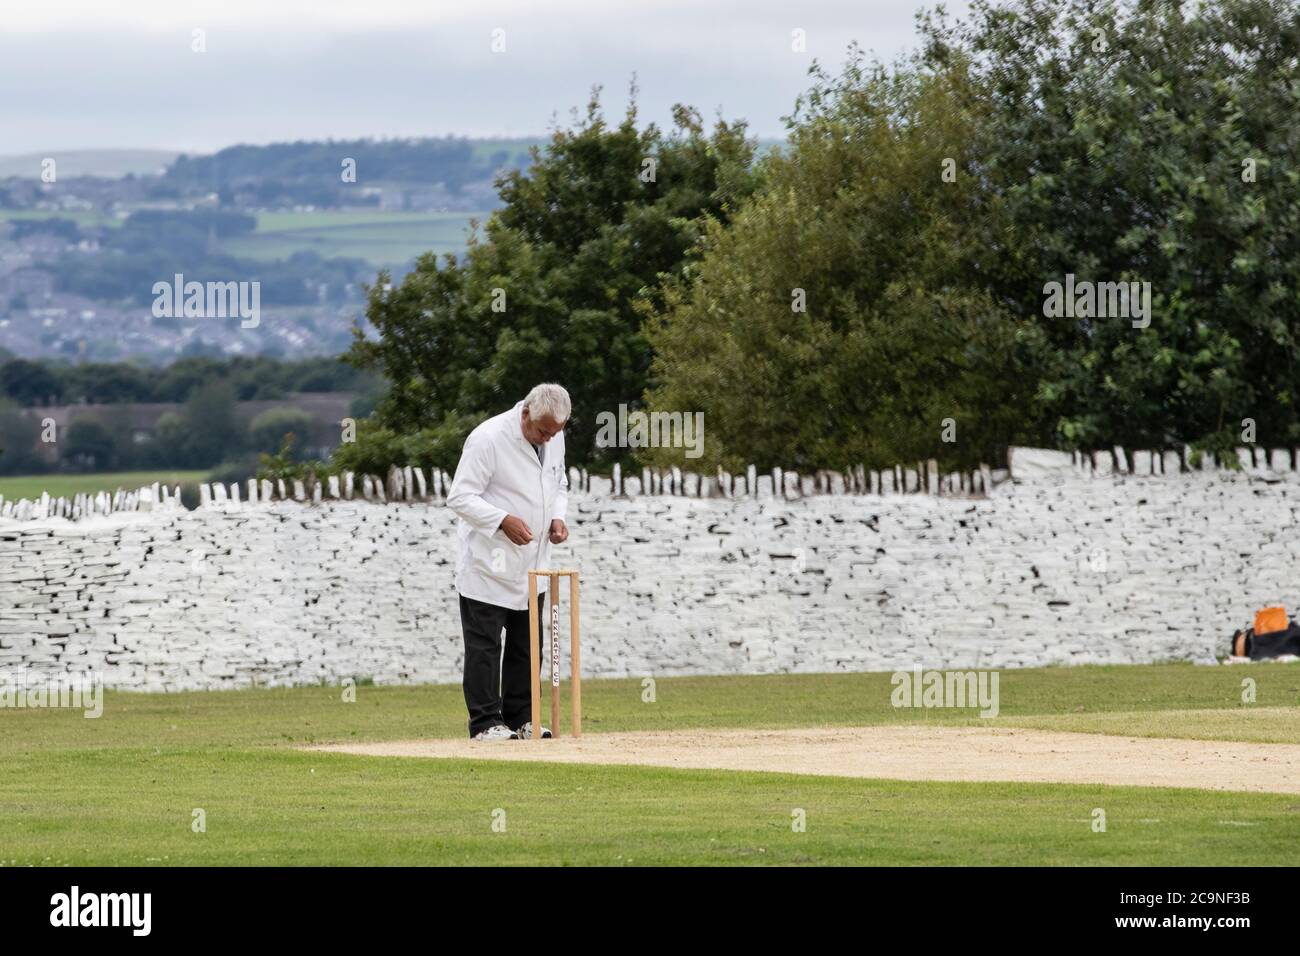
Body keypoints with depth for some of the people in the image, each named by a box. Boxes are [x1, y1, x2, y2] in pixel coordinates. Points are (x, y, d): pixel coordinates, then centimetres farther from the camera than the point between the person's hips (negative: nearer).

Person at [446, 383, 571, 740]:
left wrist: (557, 517, 0)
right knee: (484, 645, -4)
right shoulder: (488, 439, -19)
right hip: (488, 566, -7)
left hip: (532, 565, 7)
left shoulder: (554, 438, 4)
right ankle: (486, 722, 0)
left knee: (527, 645, 10)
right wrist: (503, 520, -29)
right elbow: (460, 497, -18)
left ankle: (520, 719, 18)